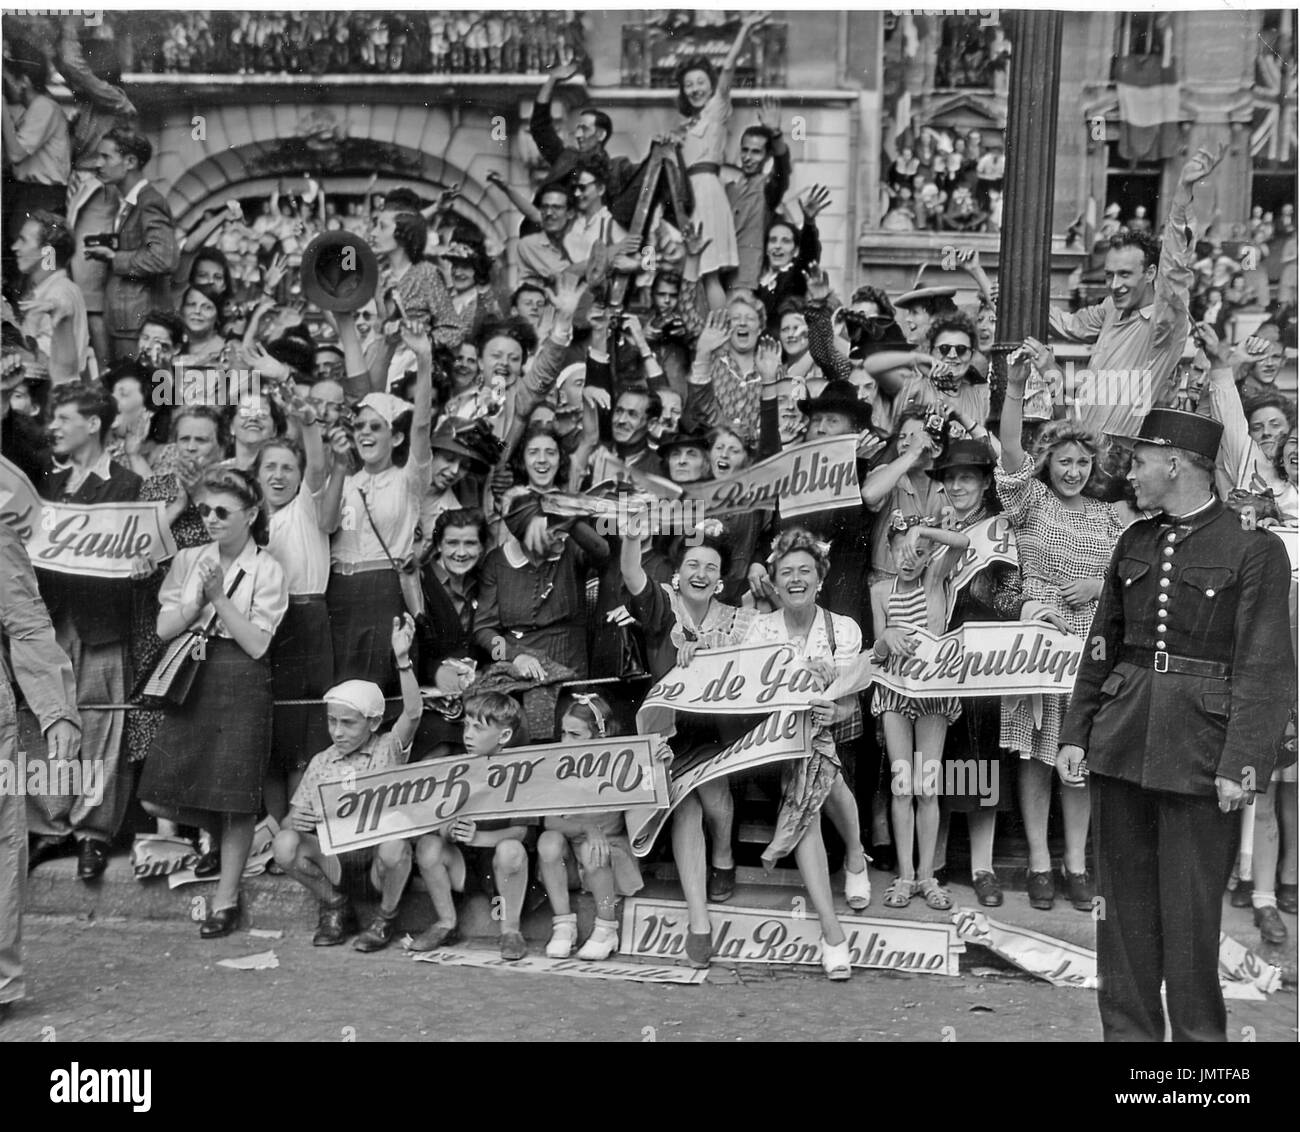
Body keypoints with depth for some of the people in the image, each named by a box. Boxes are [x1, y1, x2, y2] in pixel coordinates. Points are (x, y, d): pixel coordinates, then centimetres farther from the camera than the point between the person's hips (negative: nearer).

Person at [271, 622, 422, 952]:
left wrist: (403, 659, -29)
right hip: (333, 848, 3)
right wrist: (293, 821, -15)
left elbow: (413, 712, -17)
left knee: (394, 847, -38)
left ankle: (386, 916, -4)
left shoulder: (388, 749, 3)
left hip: (378, 842, -3)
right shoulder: (320, 763, 13)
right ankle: (335, 906, 2)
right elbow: (292, 816, 12)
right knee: (284, 845, -26)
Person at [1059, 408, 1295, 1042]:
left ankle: (1199, 1033, 19)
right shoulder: (1134, 544, 11)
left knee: (1190, 911, 2)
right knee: (1124, 901, 11)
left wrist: (1242, 764, -16)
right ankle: (1128, 1029, 23)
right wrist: (1075, 734, 9)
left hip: (1198, 749, -5)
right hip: (1121, 741, 5)